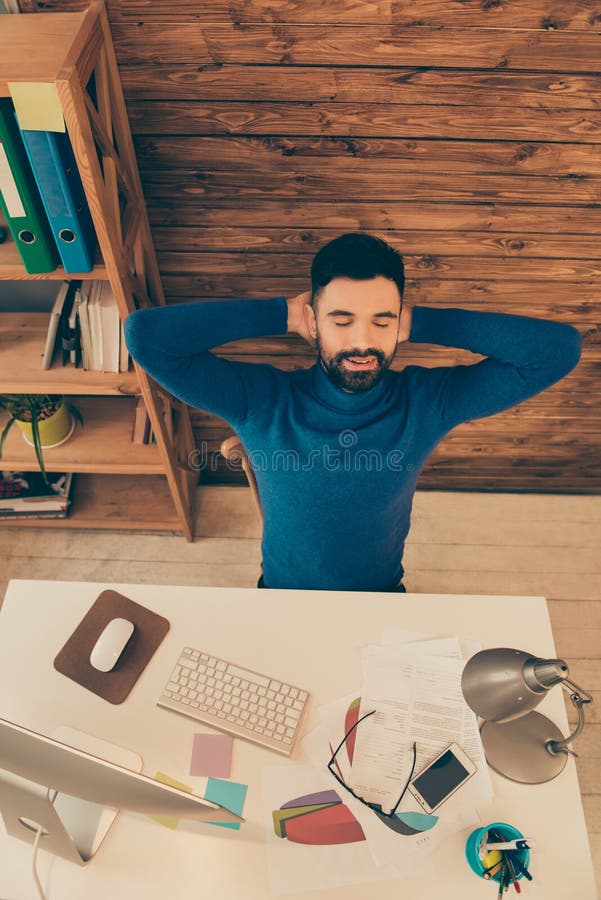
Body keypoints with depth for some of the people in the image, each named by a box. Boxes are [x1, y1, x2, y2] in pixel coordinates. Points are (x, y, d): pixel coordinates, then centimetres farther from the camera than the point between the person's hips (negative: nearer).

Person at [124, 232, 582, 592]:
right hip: (282, 603, 0)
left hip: (383, 602, 1)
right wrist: (282, 315, -22)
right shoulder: (261, 400, -17)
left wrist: (422, 323, -20)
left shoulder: (428, 402, -14)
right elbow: (145, 334, -23)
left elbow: (561, 348, -16)